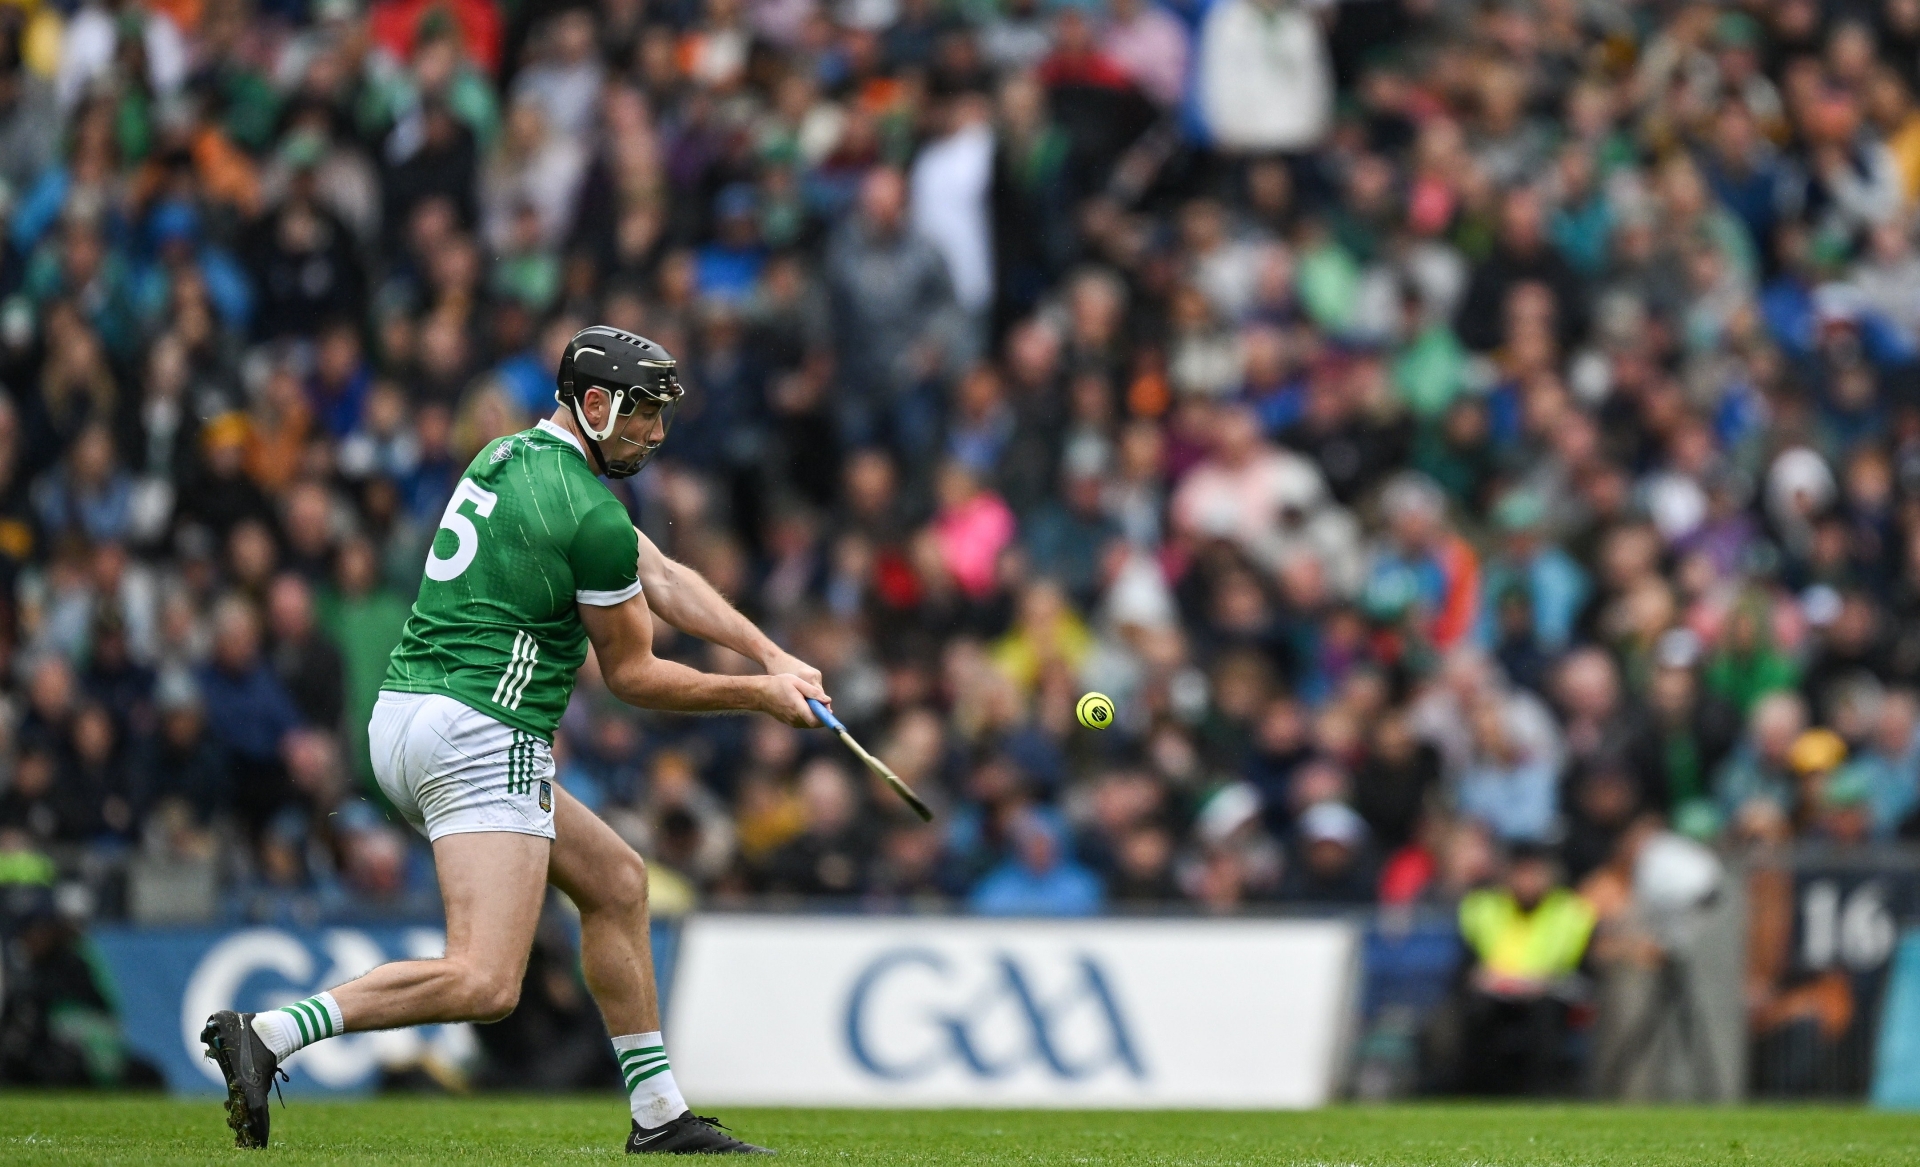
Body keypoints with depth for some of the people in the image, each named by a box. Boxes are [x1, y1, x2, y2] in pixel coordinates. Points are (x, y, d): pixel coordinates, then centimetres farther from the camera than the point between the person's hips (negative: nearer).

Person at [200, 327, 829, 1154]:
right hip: (479, 737, -11)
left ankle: (659, 1115, 24)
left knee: (616, 880, 22)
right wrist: (758, 697, 12)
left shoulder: (507, 457, 18)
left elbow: (662, 580, 20)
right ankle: (268, 1034, -28)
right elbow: (632, 677, 1)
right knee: (484, 984, -18)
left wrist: (775, 659, 15)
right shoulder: (594, 518, -11)